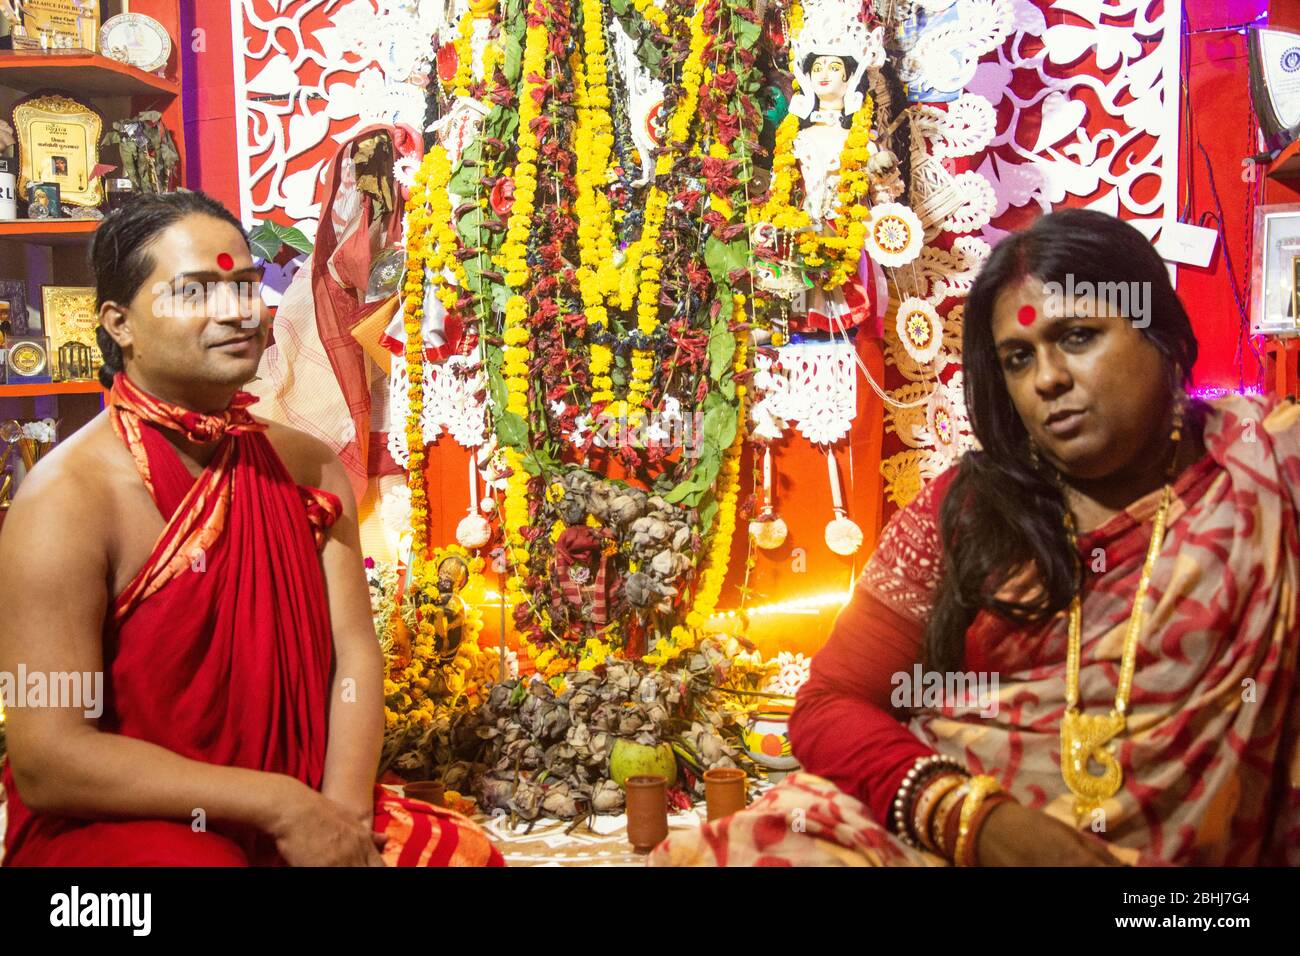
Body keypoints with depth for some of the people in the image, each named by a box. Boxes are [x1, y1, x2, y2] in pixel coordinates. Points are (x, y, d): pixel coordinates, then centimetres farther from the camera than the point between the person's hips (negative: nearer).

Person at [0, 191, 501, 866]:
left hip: (302, 812, 5)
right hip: (112, 825, -5)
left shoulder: (306, 468, 3)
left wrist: (346, 814, -18)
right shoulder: (66, 501, -15)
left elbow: (354, 658, -1)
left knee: (465, 851, -13)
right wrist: (279, 805, -20)